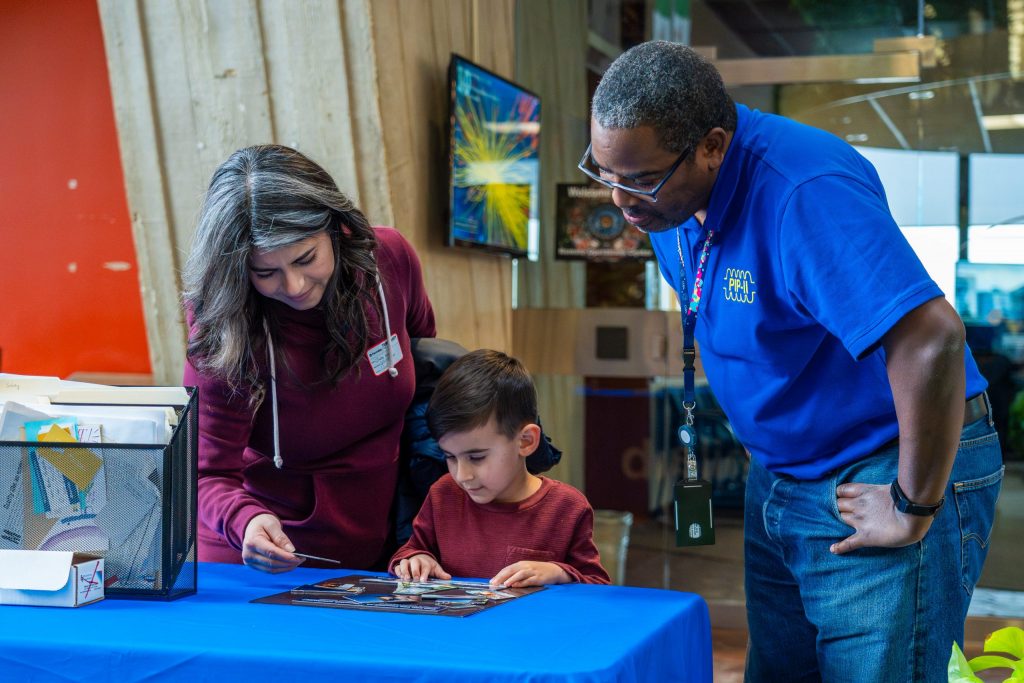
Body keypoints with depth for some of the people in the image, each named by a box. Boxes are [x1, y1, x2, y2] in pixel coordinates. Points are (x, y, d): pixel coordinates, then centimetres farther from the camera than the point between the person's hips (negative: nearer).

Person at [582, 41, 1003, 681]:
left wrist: (913, 511, -29)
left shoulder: (805, 193, -30)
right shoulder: (670, 190, -2)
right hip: (780, 479, 9)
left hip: (889, 477, -8)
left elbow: (932, 339, -39)